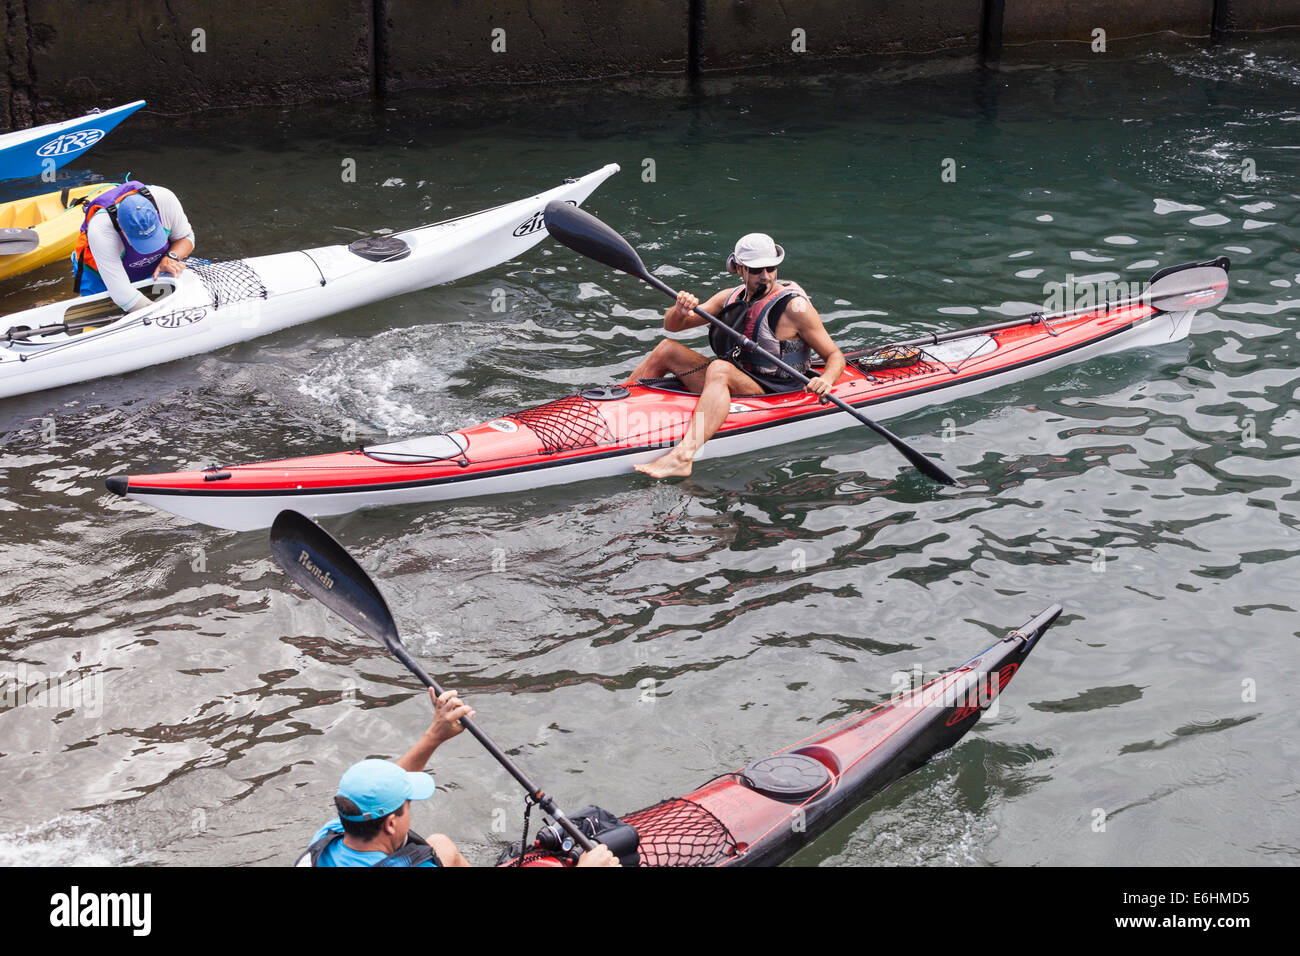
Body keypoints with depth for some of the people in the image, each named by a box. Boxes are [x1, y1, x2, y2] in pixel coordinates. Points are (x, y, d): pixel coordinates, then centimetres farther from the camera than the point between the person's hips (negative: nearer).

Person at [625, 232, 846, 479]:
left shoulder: (794, 306, -9)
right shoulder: (732, 298, 7)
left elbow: (835, 355, -6)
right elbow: (671, 326, 8)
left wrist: (826, 380, -29)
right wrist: (680, 311, -16)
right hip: (728, 384, 7)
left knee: (719, 368, -36)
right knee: (667, 349, 1)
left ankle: (683, 456, -58)